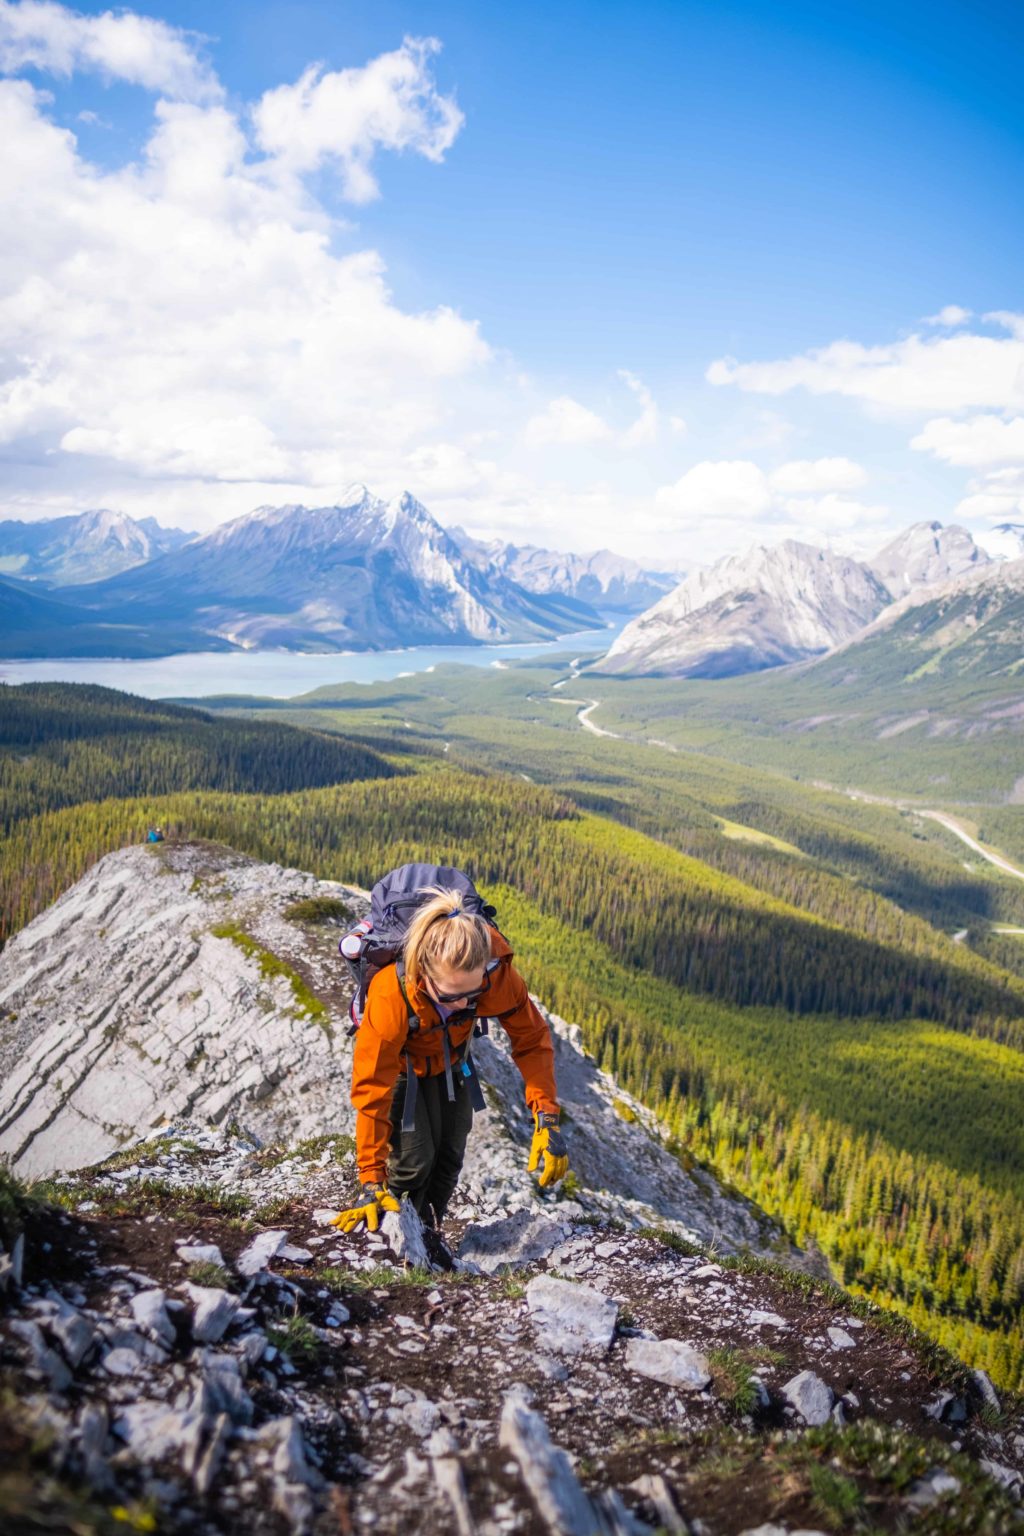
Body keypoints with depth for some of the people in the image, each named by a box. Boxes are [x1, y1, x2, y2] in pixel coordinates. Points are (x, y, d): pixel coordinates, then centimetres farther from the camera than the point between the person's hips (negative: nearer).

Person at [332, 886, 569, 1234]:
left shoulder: (497, 973, -37)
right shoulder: (390, 996, -44)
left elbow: (531, 1039, -23)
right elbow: (372, 1091, -35)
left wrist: (547, 1119, -31)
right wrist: (372, 1183, -32)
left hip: (450, 1060, 3)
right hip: (400, 1065, -3)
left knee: (450, 1153, 4)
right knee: (415, 1157, -12)